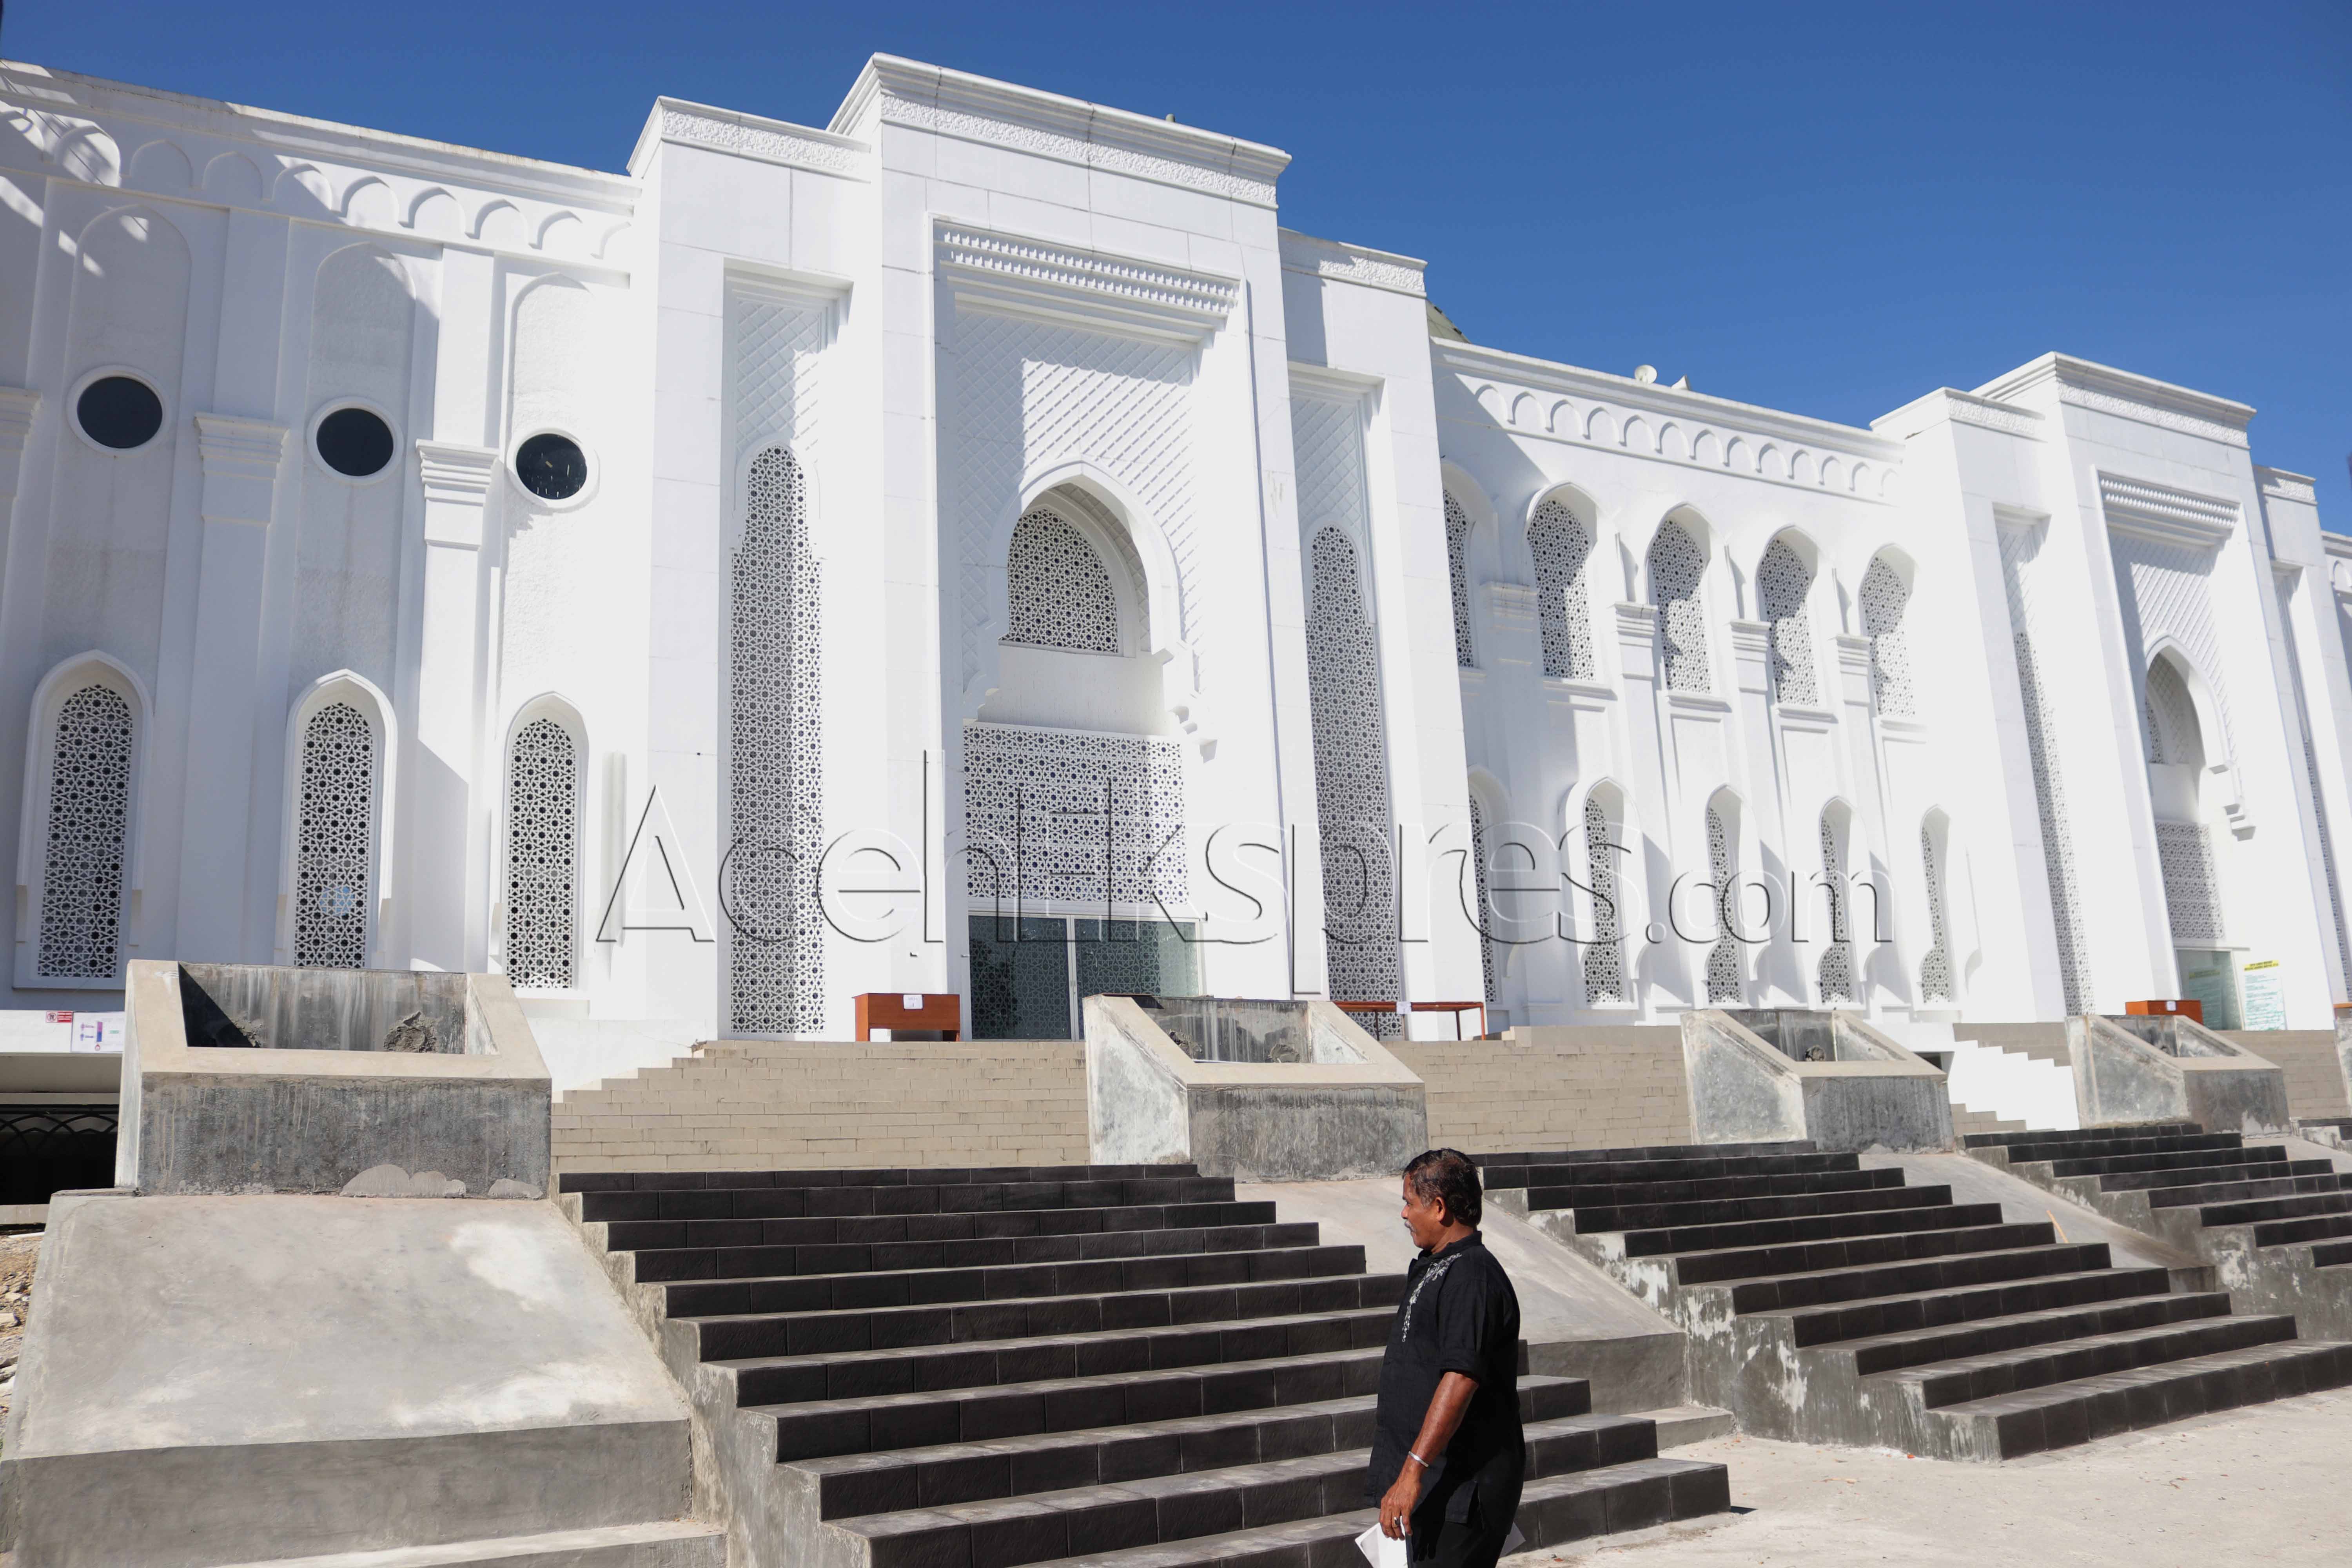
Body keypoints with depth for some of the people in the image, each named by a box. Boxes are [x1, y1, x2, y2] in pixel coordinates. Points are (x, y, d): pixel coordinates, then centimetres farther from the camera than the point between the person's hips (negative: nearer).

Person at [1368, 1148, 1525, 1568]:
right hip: (1435, 1486, 10)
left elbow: (1461, 1379, -28)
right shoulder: (1436, 1269, 15)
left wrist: (1412, 1473, -30)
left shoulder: (1471, 1276, -19)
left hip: (1461, 1489, -10)